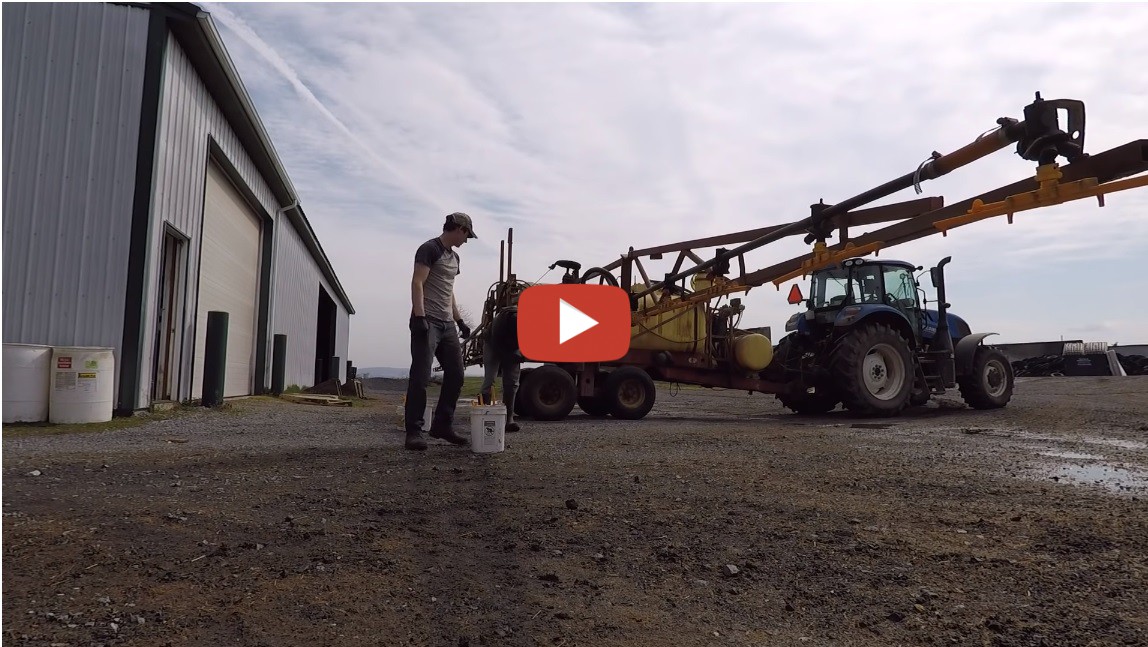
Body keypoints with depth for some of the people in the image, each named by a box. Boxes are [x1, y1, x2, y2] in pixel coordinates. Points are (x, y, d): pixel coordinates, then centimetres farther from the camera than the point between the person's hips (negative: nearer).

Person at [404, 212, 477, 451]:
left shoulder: (454, 256, 22)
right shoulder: (430, 249, -4)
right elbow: (417, 284, -13)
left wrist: (459, 320, 22)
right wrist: (419, 317, -21)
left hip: (447, 324, 9)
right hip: (428, 322, -9)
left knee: (455, 375, 7)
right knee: (420, 377, -8)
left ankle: (442, 425, 16)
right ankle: (414, 431, -4)